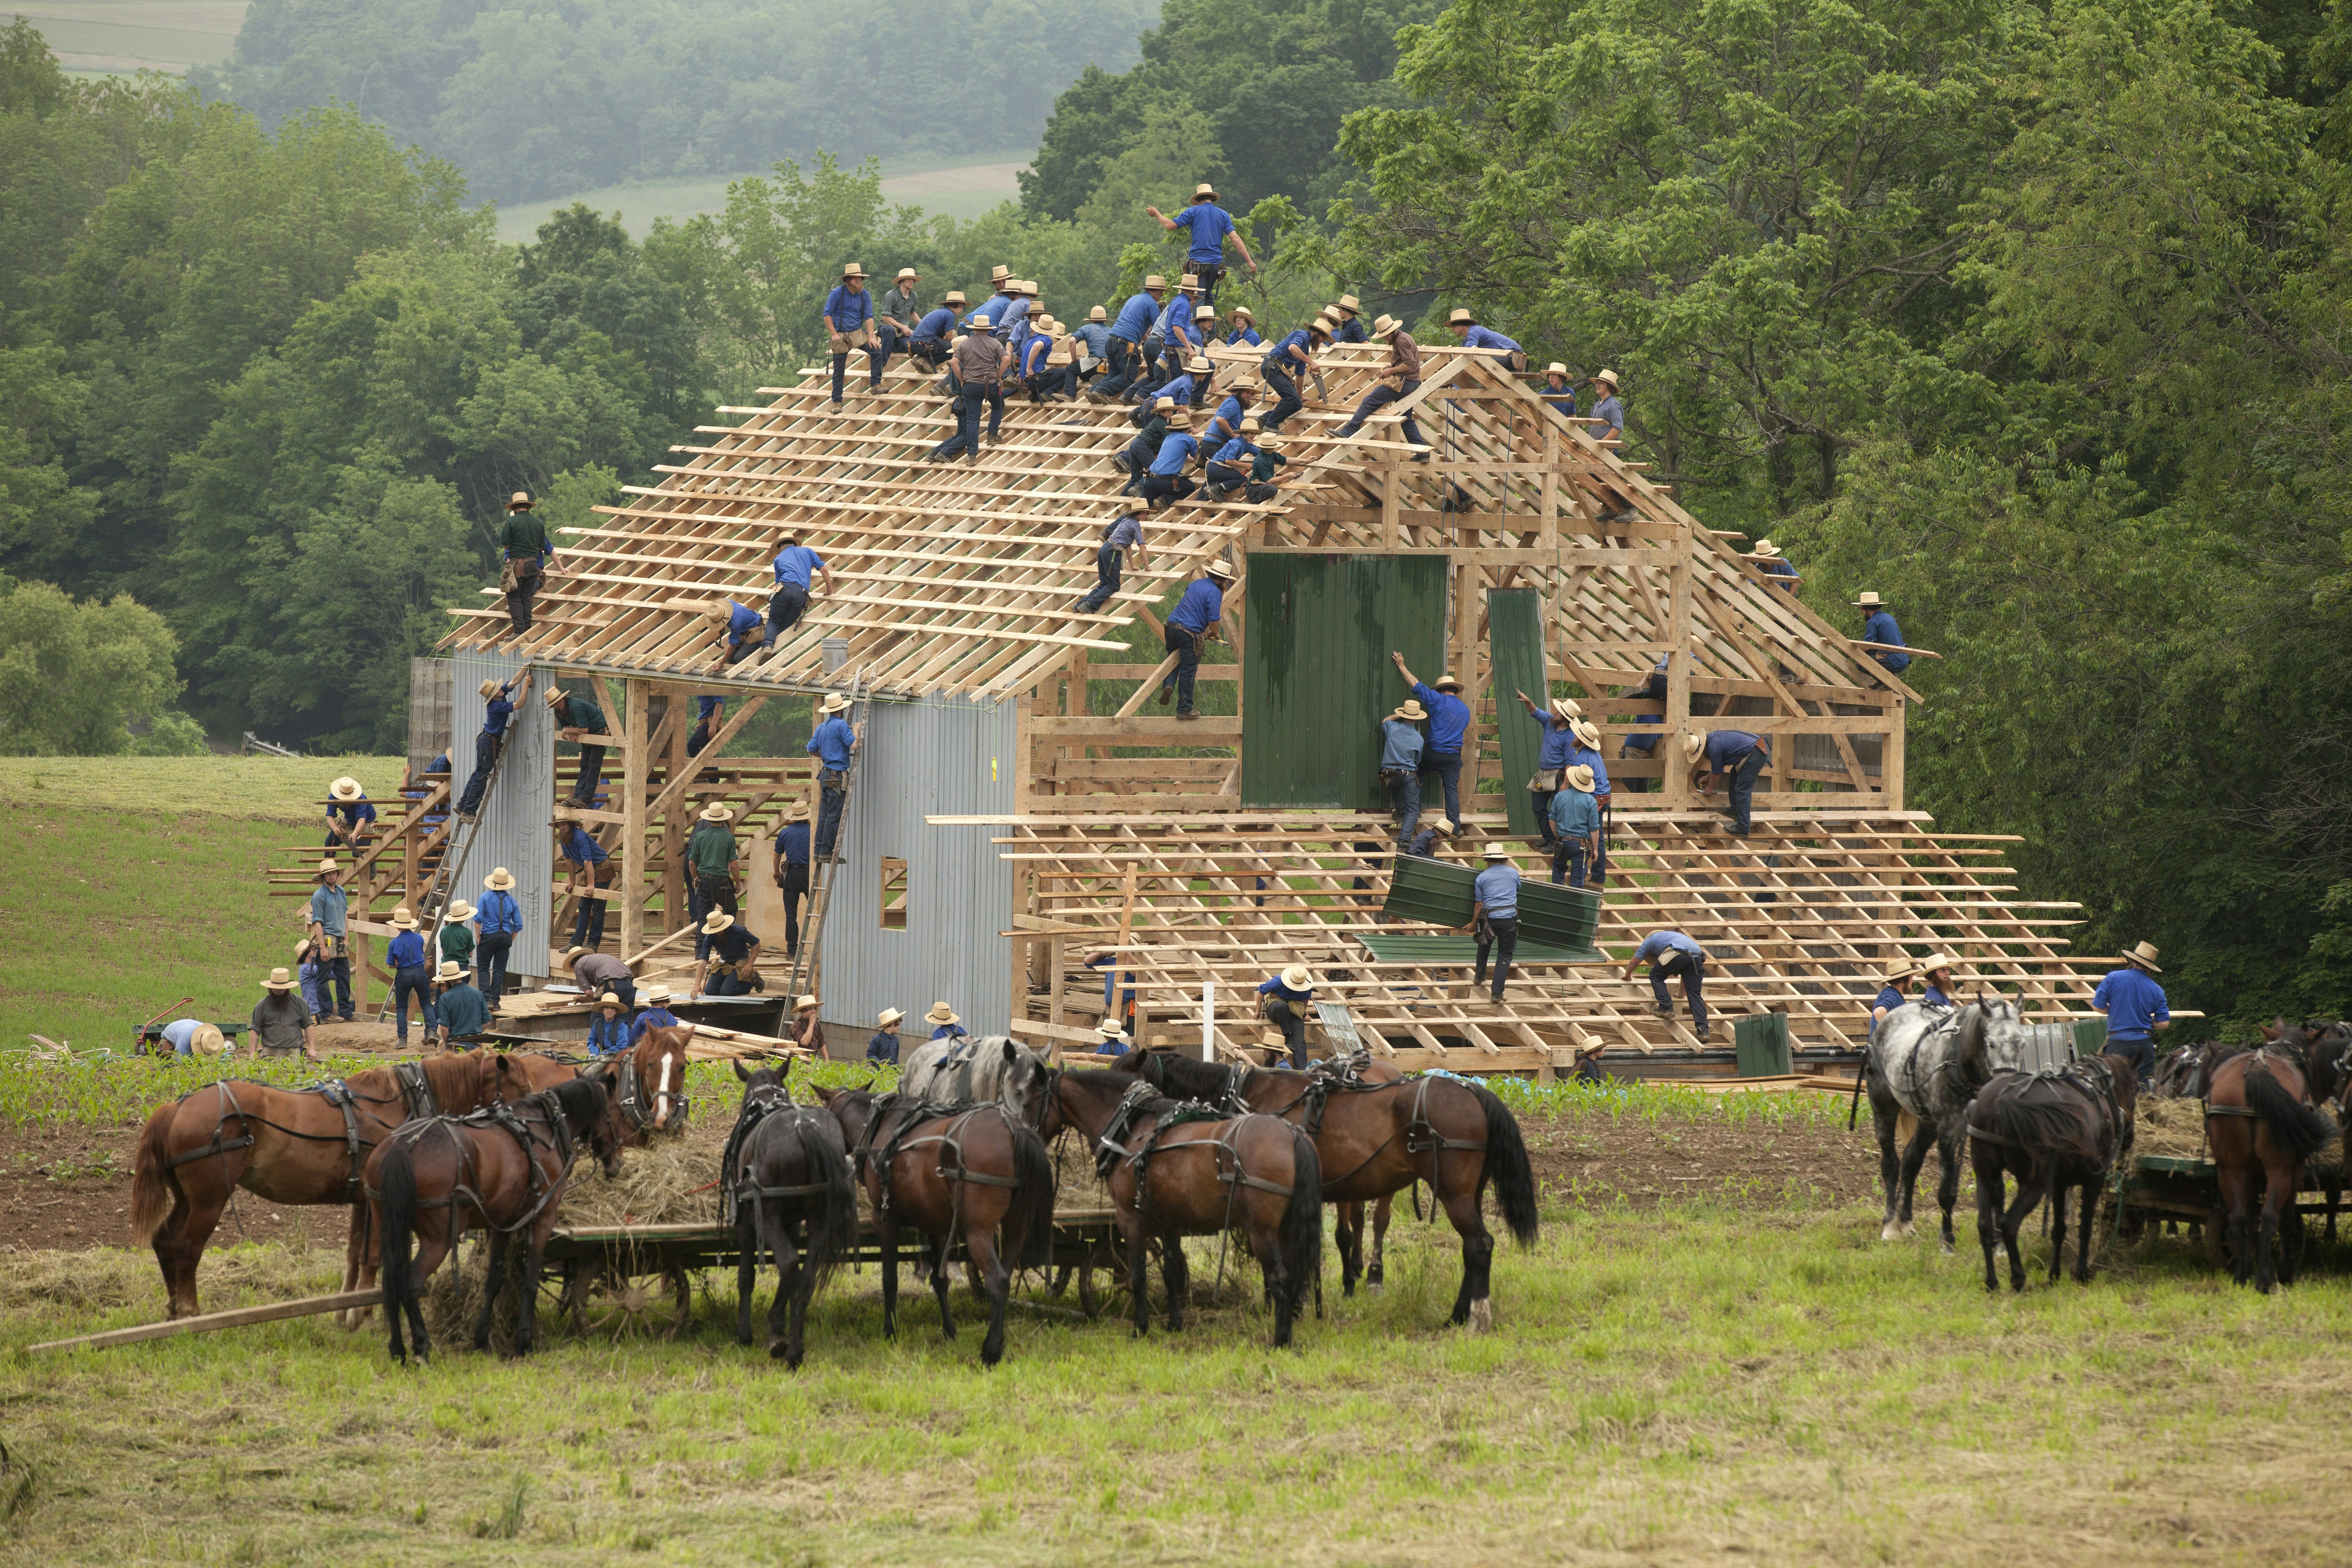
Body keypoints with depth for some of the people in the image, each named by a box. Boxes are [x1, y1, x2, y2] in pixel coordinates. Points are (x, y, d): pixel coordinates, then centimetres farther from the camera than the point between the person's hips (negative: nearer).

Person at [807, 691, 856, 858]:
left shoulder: (822, 727, 13)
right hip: (838, 775, -8)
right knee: (834, 816, -6)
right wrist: (856, 730, 0)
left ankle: (819, 850, 11)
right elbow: (854, 745, -18)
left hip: (826, 774, 8)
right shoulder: (841, 725, -12)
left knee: (824, 814, 11)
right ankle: (827, 851, -6)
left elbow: (811, 750, 17)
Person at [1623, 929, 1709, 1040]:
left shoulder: (1650, 940, 30)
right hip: (1697, 958, 5)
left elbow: (1633, 962, 36)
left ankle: (1666, 1009, 7)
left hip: (1678, 955, -5)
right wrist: (1682, 992, 60)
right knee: (1695, 995, 4)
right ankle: (1703, 1030, -10)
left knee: (1656, 977, 19)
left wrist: (1628, 975, 56)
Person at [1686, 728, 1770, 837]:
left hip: (1757, 754, -10)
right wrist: (1708, 777, 37)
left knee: (1742, 790, -10)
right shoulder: (1712, 738, 14)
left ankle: (1743, 829, -12)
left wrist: (1710, 788, 15)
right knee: (1735, 775, 24)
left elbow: (1717, 772, -3)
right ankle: (1735, 811, 31)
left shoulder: (1713, 748, -17)